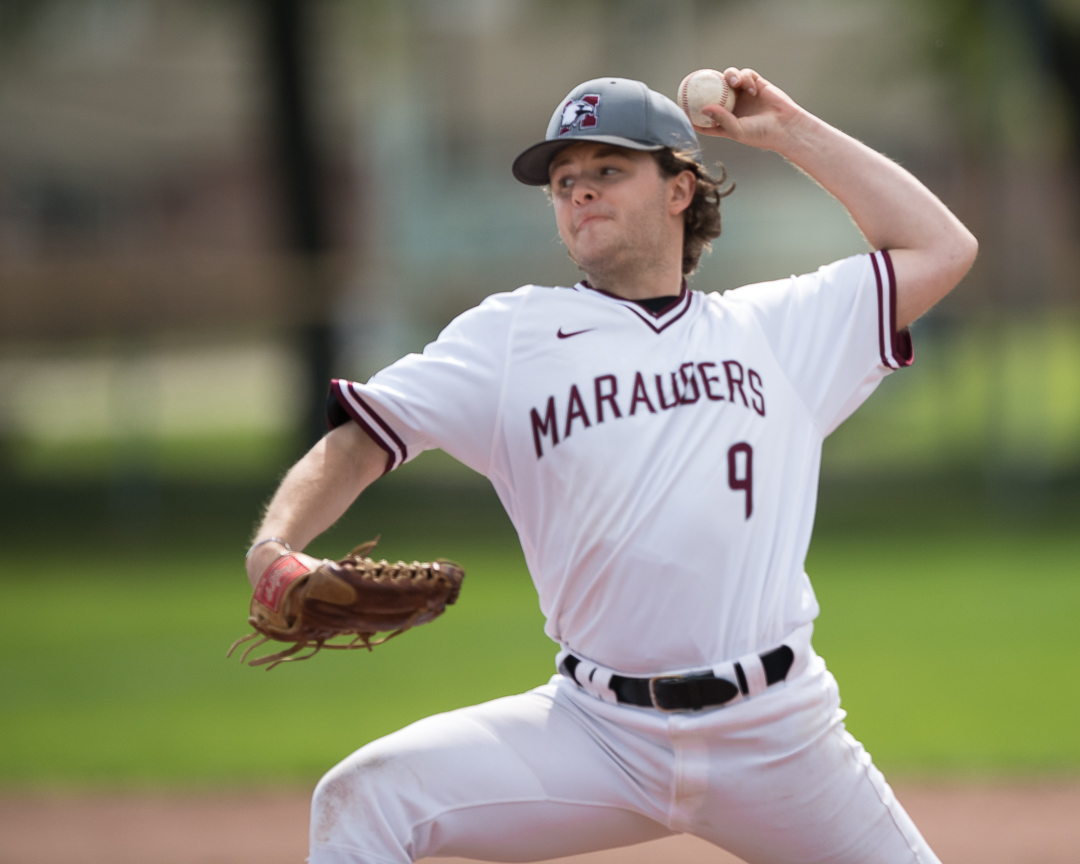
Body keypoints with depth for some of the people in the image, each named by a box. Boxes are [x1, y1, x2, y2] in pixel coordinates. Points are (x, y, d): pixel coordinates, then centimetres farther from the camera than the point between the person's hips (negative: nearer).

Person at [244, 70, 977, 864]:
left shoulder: (776, 329, 13)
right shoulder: (510, 336, 8)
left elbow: (942, 248, 13)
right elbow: (358, 441, 1)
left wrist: (791, 133, 13)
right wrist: (274, 549, -19)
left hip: (777, 732, 1)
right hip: (597, 732, -1)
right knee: (365, 796, -19)